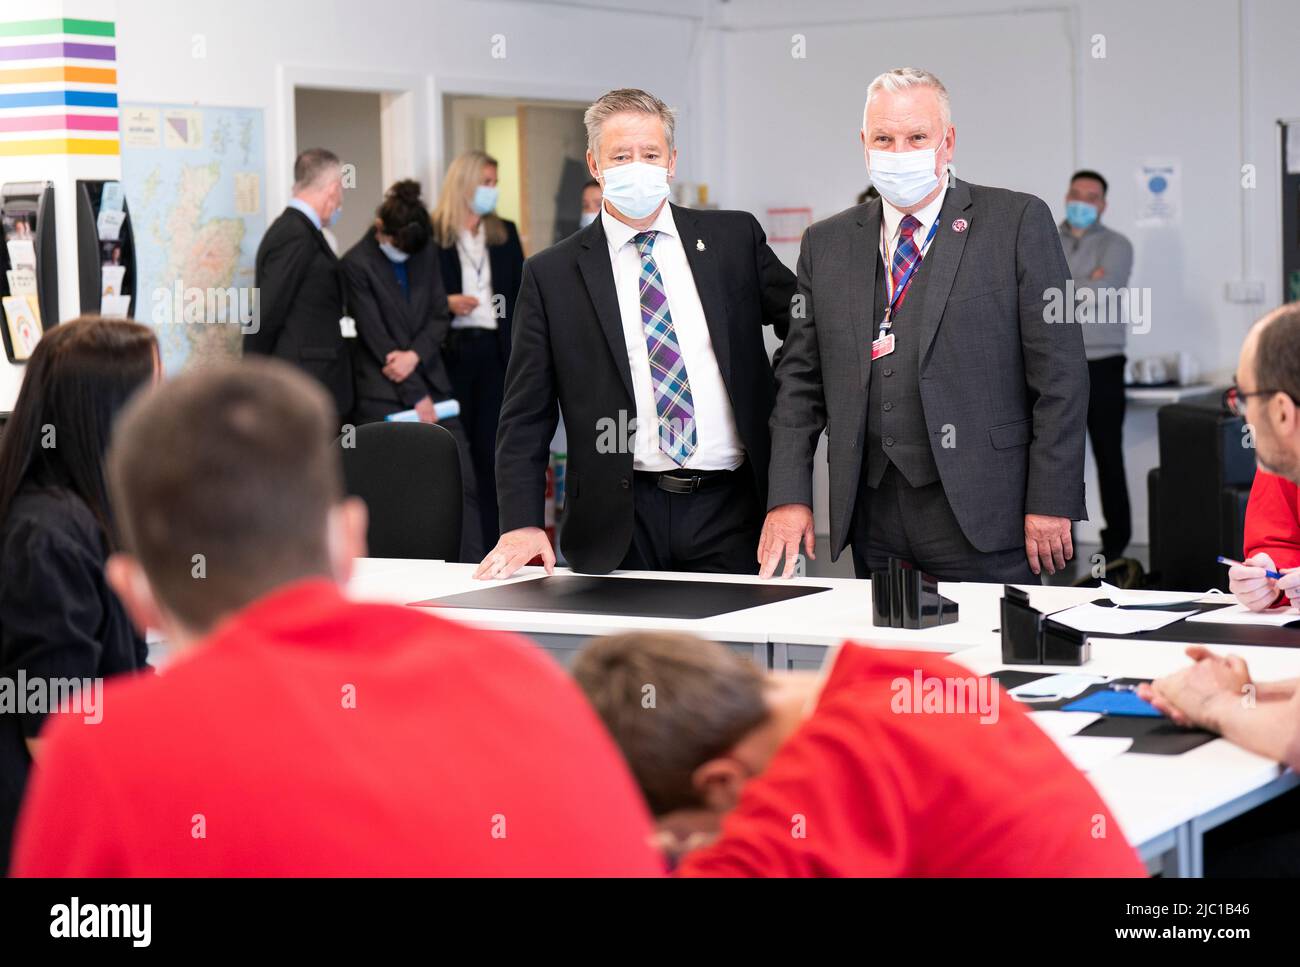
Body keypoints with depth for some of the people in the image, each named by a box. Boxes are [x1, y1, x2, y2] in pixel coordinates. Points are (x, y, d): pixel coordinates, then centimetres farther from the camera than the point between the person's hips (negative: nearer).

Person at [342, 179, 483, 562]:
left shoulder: (427, 254, 9)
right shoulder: (357, 264, -8)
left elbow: (440, 316, 10)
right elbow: (376, 336, -10)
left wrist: (415, 354, -11)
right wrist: (416, 397, -10)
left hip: (431, 382, 5)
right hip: (384, 394, -5)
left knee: (462, 480, 0)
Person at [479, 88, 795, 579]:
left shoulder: (735, 238, 7)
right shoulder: (551, 275, 3)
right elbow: (525, 418, 3)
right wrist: (522, 524, -7)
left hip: (729, 511, 1)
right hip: (618, 526, -1)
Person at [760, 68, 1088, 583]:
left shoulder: (1018, 222, 1)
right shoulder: (826, 244, 13)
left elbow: (1059, 371, -3)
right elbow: (800, 379, 13)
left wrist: (1051, 501, -9)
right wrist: (788, 496, 2)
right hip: (871, 516, 4)